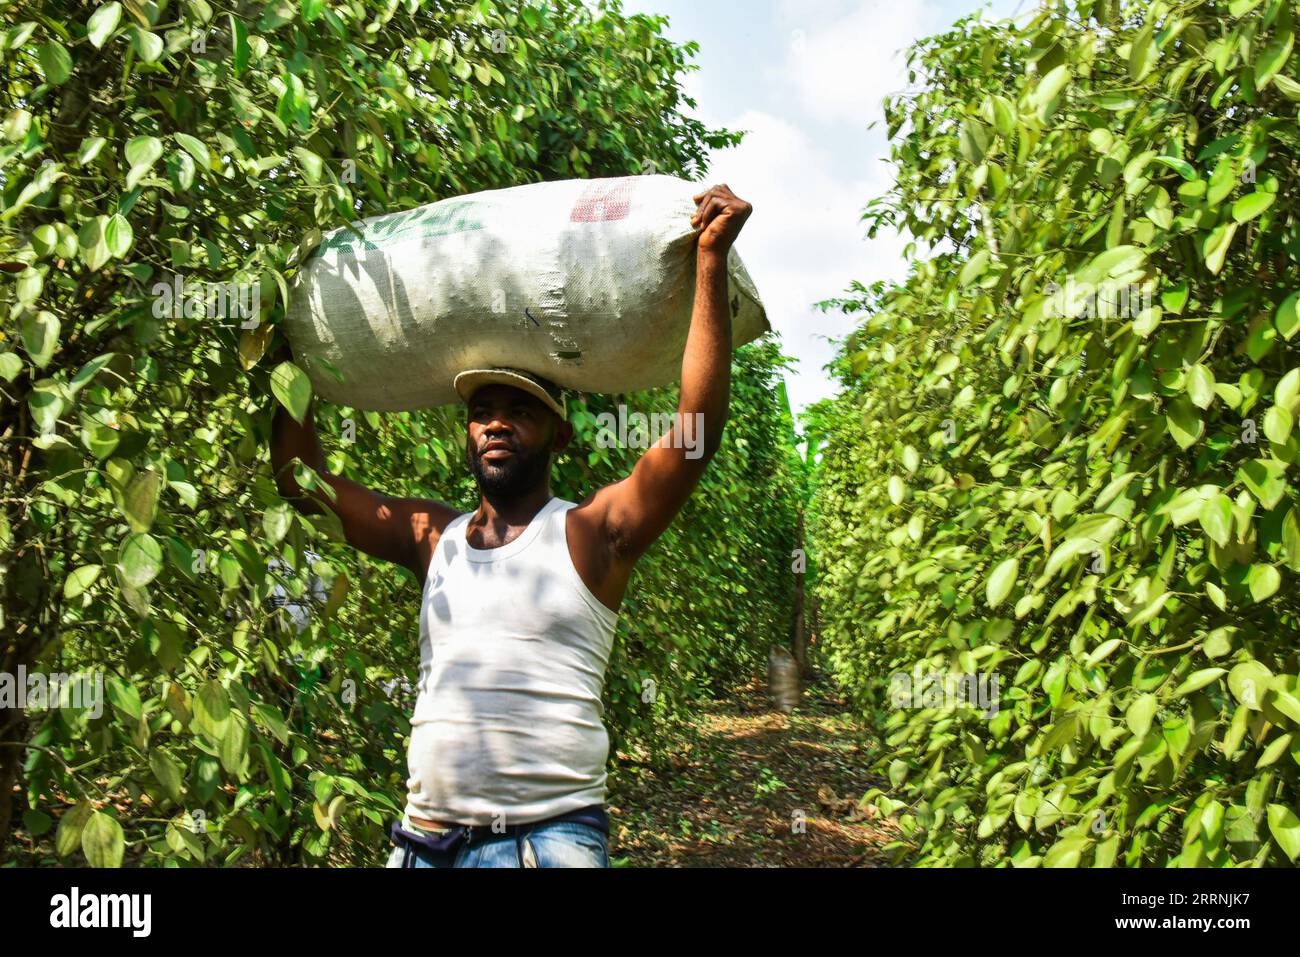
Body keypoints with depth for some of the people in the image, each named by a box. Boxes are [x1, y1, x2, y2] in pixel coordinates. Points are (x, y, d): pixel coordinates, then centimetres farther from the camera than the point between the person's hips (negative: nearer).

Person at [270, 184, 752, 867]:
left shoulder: (591, 533, -3)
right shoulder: (433, 537, 11)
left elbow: (696, 431, -15)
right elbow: (300, 479, 17)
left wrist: (712, 259, -18)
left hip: (551, 839, -4)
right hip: (424, 837, 5)